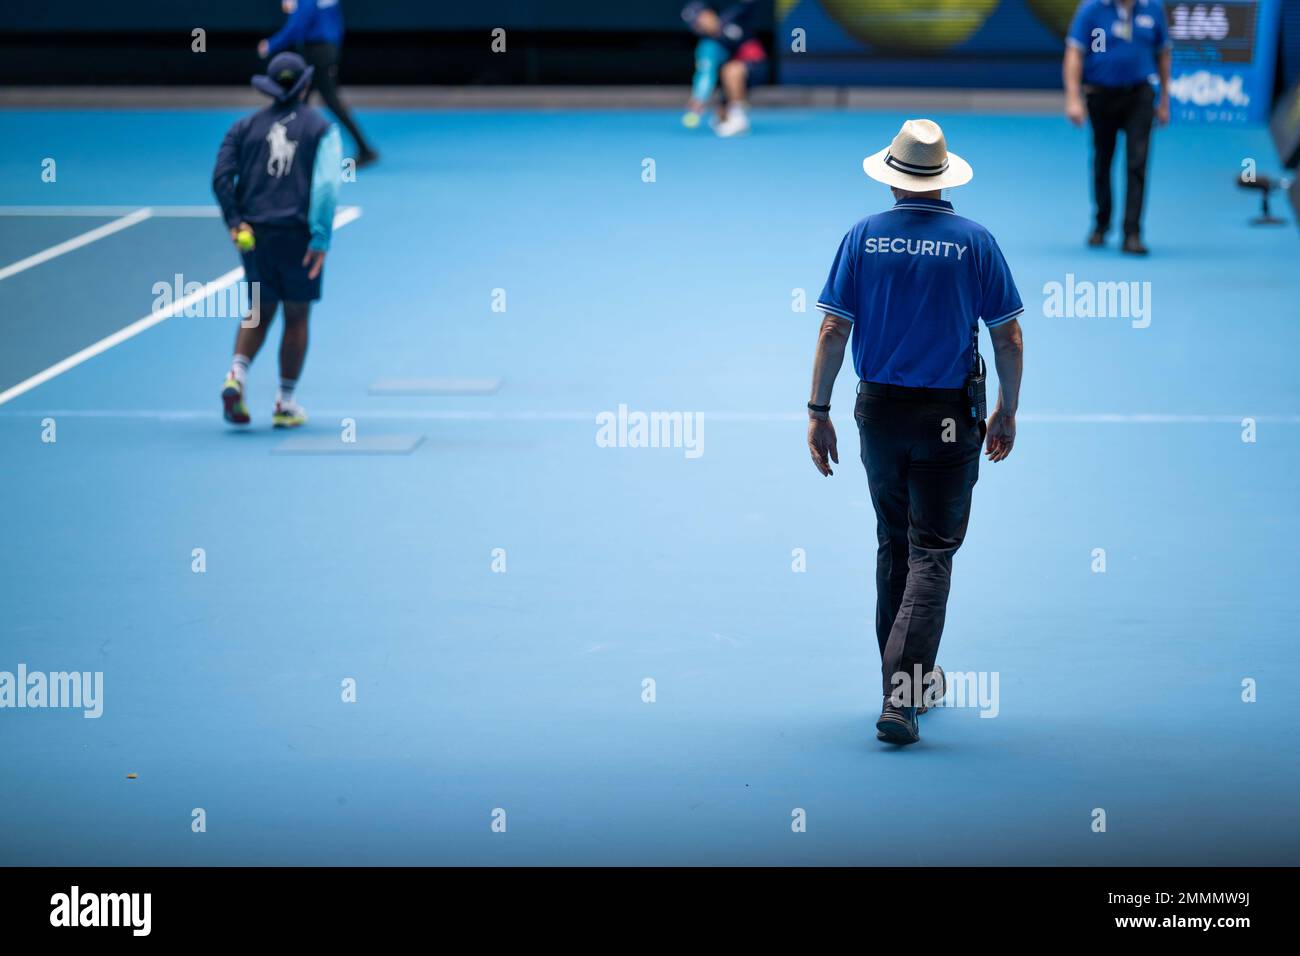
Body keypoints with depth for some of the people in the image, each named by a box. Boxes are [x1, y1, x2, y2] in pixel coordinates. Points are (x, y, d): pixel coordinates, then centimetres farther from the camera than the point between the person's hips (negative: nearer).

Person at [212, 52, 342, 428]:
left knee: (260, 311, 17)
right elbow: (326, 185, -11)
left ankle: (236, 376, -7)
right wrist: (321, 238, -13)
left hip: (253, 232, 3)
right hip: (299, 234, -3)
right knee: (296, 316, 10)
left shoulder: (246, 127, 8)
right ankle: (285, 404, 12)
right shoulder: (322, 129, 1)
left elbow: (221, 177, -3)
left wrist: (235, 221, -5)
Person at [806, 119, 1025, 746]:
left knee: (893, 546, 19)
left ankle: (906, 679, 28)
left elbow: (833, 330, -4)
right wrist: (1008, 412, 9)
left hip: (879, 411, 2)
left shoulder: (864, 237, -2)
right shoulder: (974, 241, -5)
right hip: (948, 416, -2)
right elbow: (1009, 340, -3)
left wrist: (819, 410, 2)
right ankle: (901, 696, -14)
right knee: (931, 553, -1)